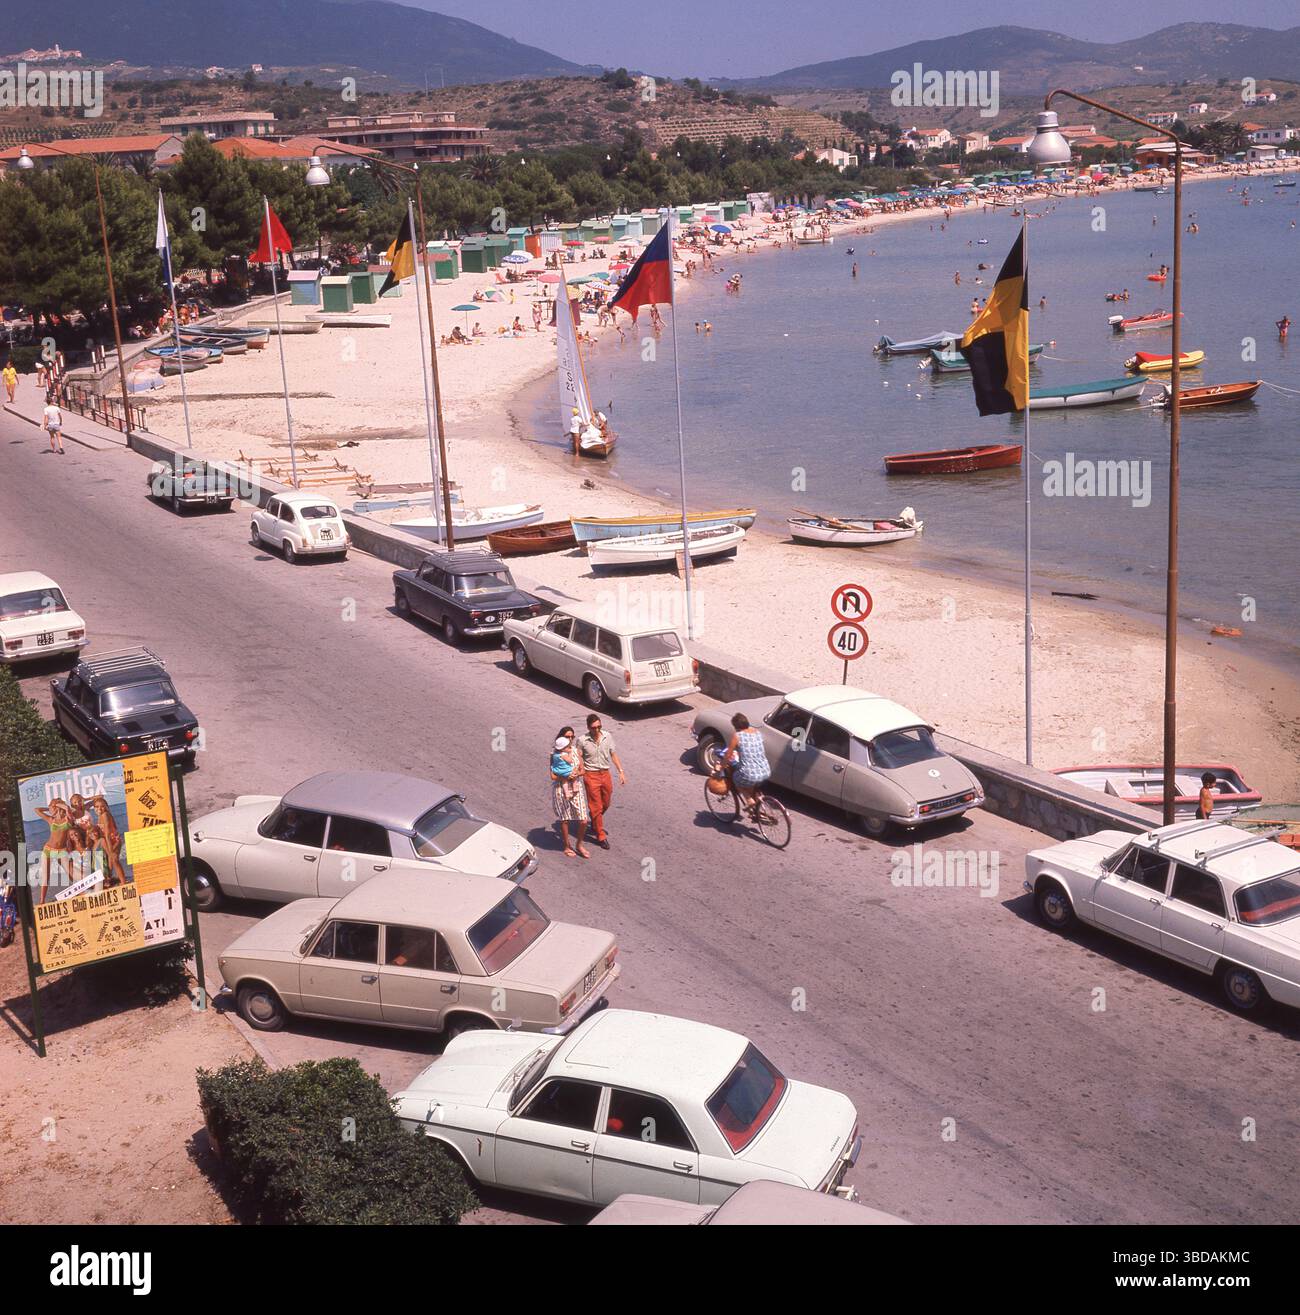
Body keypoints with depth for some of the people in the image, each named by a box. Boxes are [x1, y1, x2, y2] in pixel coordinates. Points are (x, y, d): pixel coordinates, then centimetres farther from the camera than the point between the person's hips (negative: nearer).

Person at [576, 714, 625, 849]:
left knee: (606, 804, 19)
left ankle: (595, 823, 47)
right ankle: (600, 836, 12)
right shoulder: (582, 740, -14)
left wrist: (621, 772, 3)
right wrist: (581, 773, -14)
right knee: (596, 807, 1)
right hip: (591, 776, -4)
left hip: (605, 774, 4)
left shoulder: (607, 737, -3)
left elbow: (613, 755, 6)